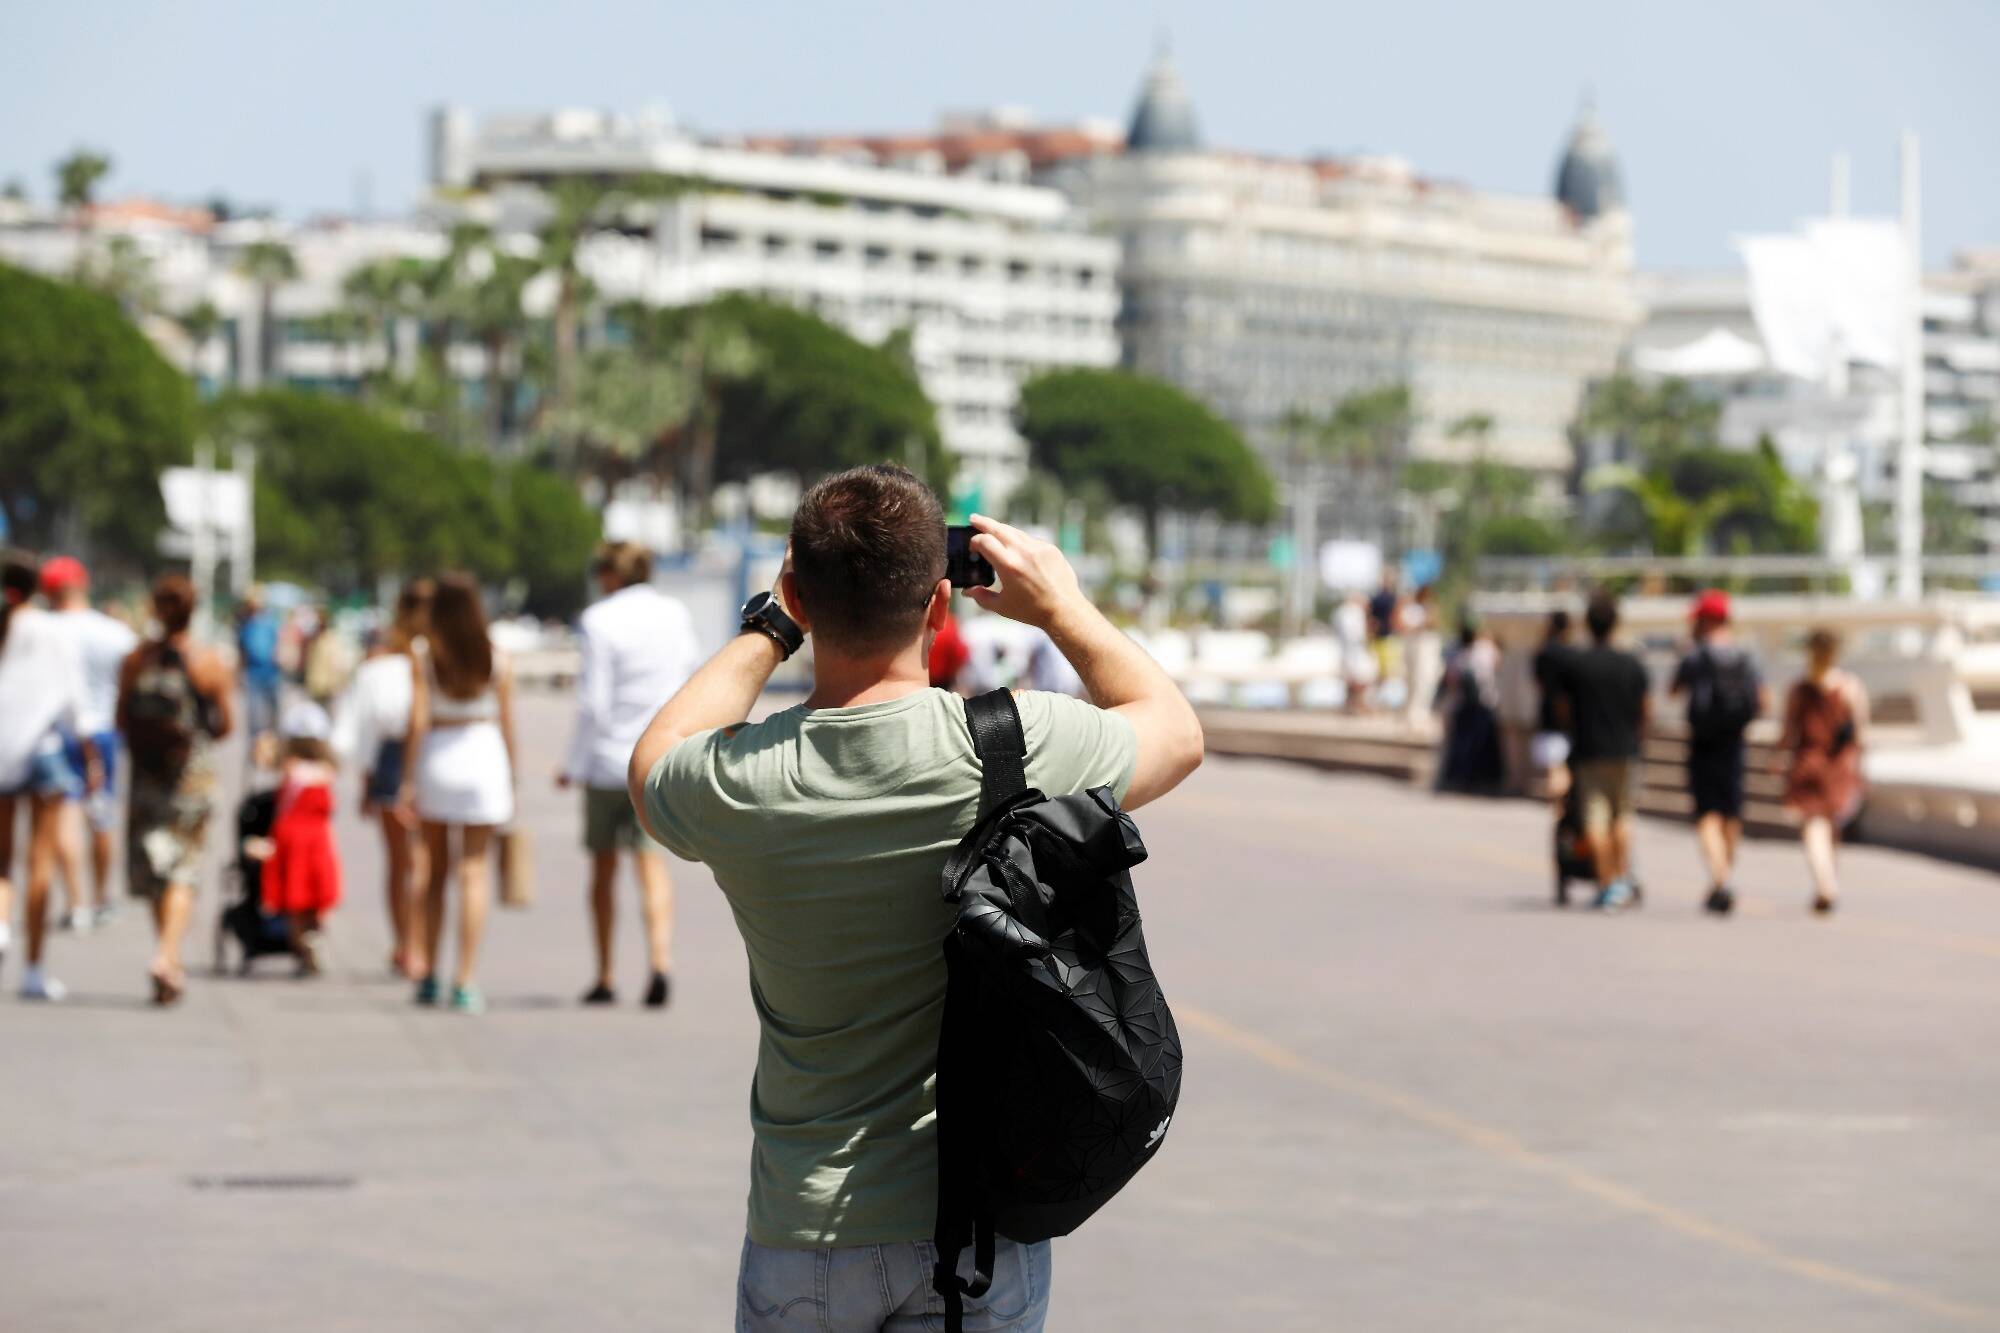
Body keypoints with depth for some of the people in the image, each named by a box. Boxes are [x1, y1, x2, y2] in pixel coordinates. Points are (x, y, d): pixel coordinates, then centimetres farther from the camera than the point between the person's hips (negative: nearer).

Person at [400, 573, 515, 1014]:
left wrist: (408, 780, -4)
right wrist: (510, 780, 9)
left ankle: (429, 976, 15)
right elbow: (507, 725, 1)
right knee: (475, 872, 0)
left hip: (436, 756, 0)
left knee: (435, 872, 14)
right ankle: (465, 982, -6)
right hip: (484, 755, 0)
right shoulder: (496, 662, -1)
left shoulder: (423, 658, -5)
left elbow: (418, 721, -8)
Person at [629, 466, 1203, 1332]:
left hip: (806, 1232, 1)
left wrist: (771, 626, 20)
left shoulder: (740, 783, -11)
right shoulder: (1017, 746, -13)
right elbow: (1177, 732, 10)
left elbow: (654, 763, 17)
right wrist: (1061, 607, 19)